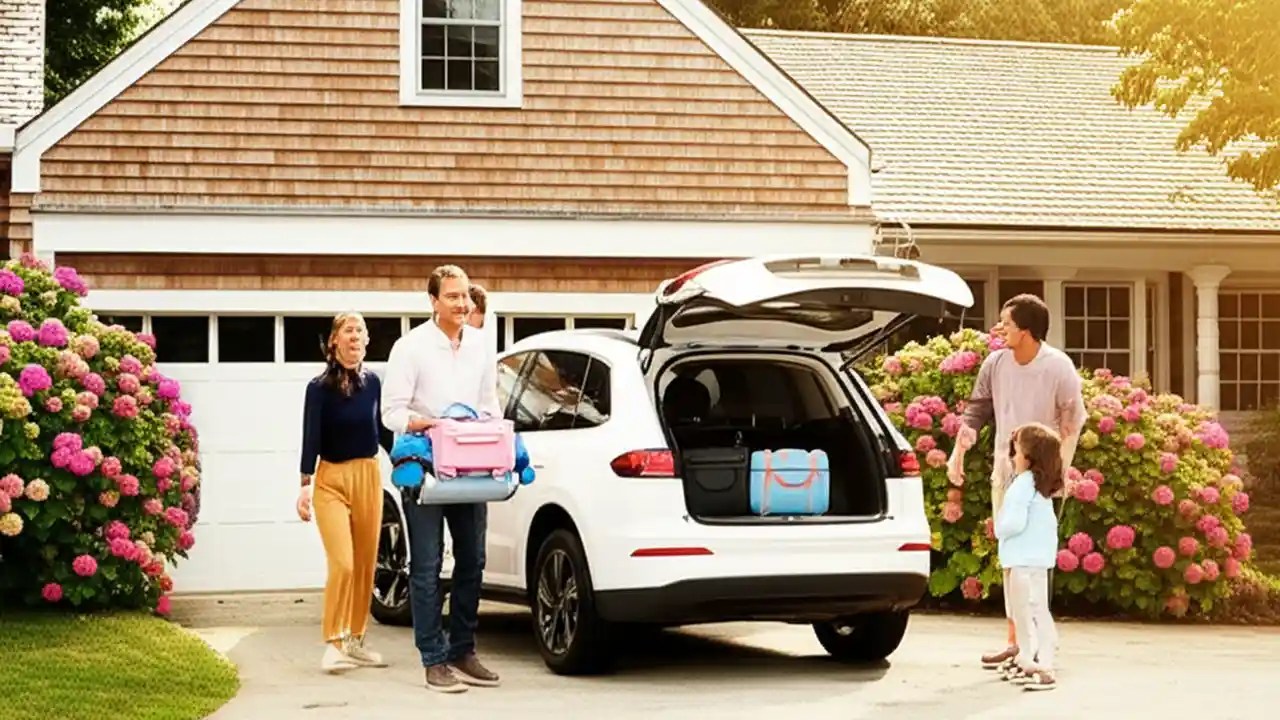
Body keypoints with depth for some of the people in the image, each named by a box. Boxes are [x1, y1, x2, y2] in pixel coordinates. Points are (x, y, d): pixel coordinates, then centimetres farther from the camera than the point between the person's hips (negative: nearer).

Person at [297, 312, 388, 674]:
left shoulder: (372, 382, 5)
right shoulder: (319, 387, -7)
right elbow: (311, 438, -10)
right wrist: (304, 486, -17)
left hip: (368, 477, 4)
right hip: (331, 480, -4)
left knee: (365, 564, 7)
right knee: (342, 564, -15)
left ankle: (355, 640, 18)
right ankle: (333, 643, -8)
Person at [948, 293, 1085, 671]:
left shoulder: (1058, 367, -13)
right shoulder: (995, 364, 0)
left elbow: (1072, 421, -7)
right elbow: (976, 411, 9)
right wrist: (958, 453, 1)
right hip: (1004, 472, 5)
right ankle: (1015, 639, 17)